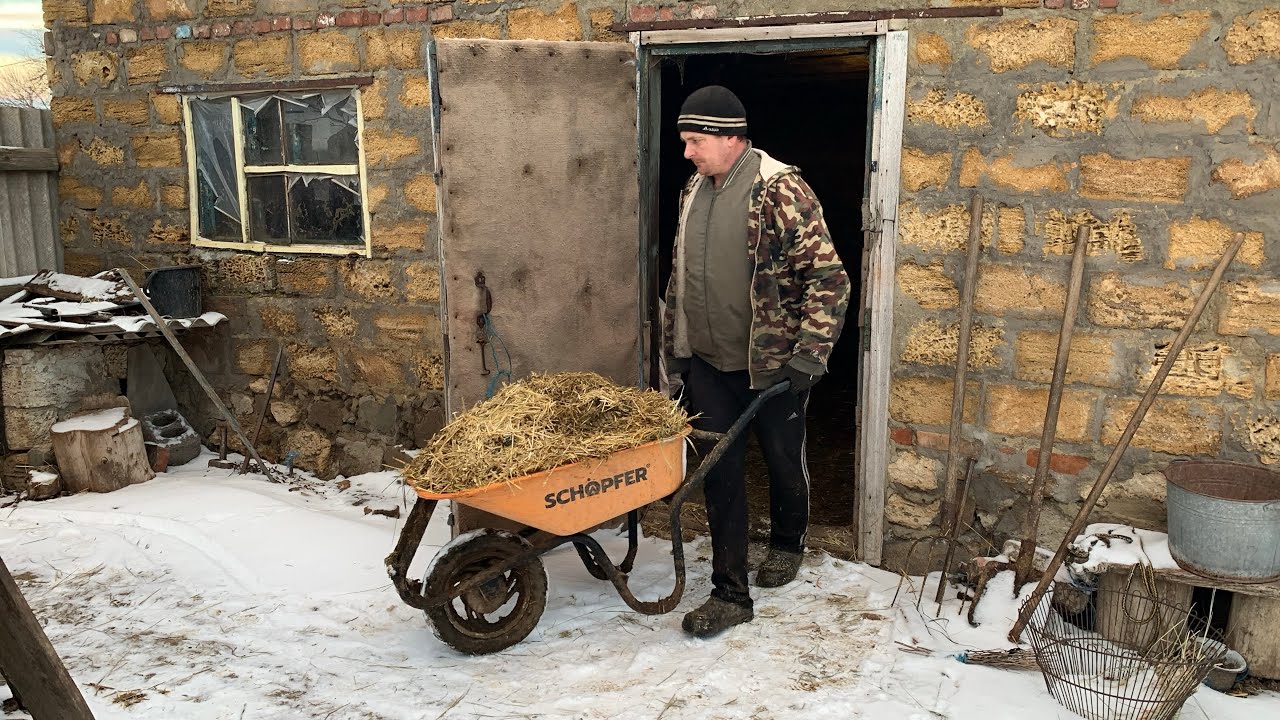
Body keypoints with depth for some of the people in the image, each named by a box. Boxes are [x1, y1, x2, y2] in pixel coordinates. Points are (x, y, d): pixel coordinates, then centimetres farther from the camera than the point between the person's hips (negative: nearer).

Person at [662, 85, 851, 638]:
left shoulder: (781, 192, -17)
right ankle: (730, 593, 14)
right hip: (709, 363, 6)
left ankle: (788, 544, 44)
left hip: (772, 362, -5)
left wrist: (810, 353, -22)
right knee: (720, 473, 5)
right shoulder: (693, 192, 6)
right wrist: (675, 346, 17)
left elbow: (828, 277, -18)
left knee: (783, 461, 15)